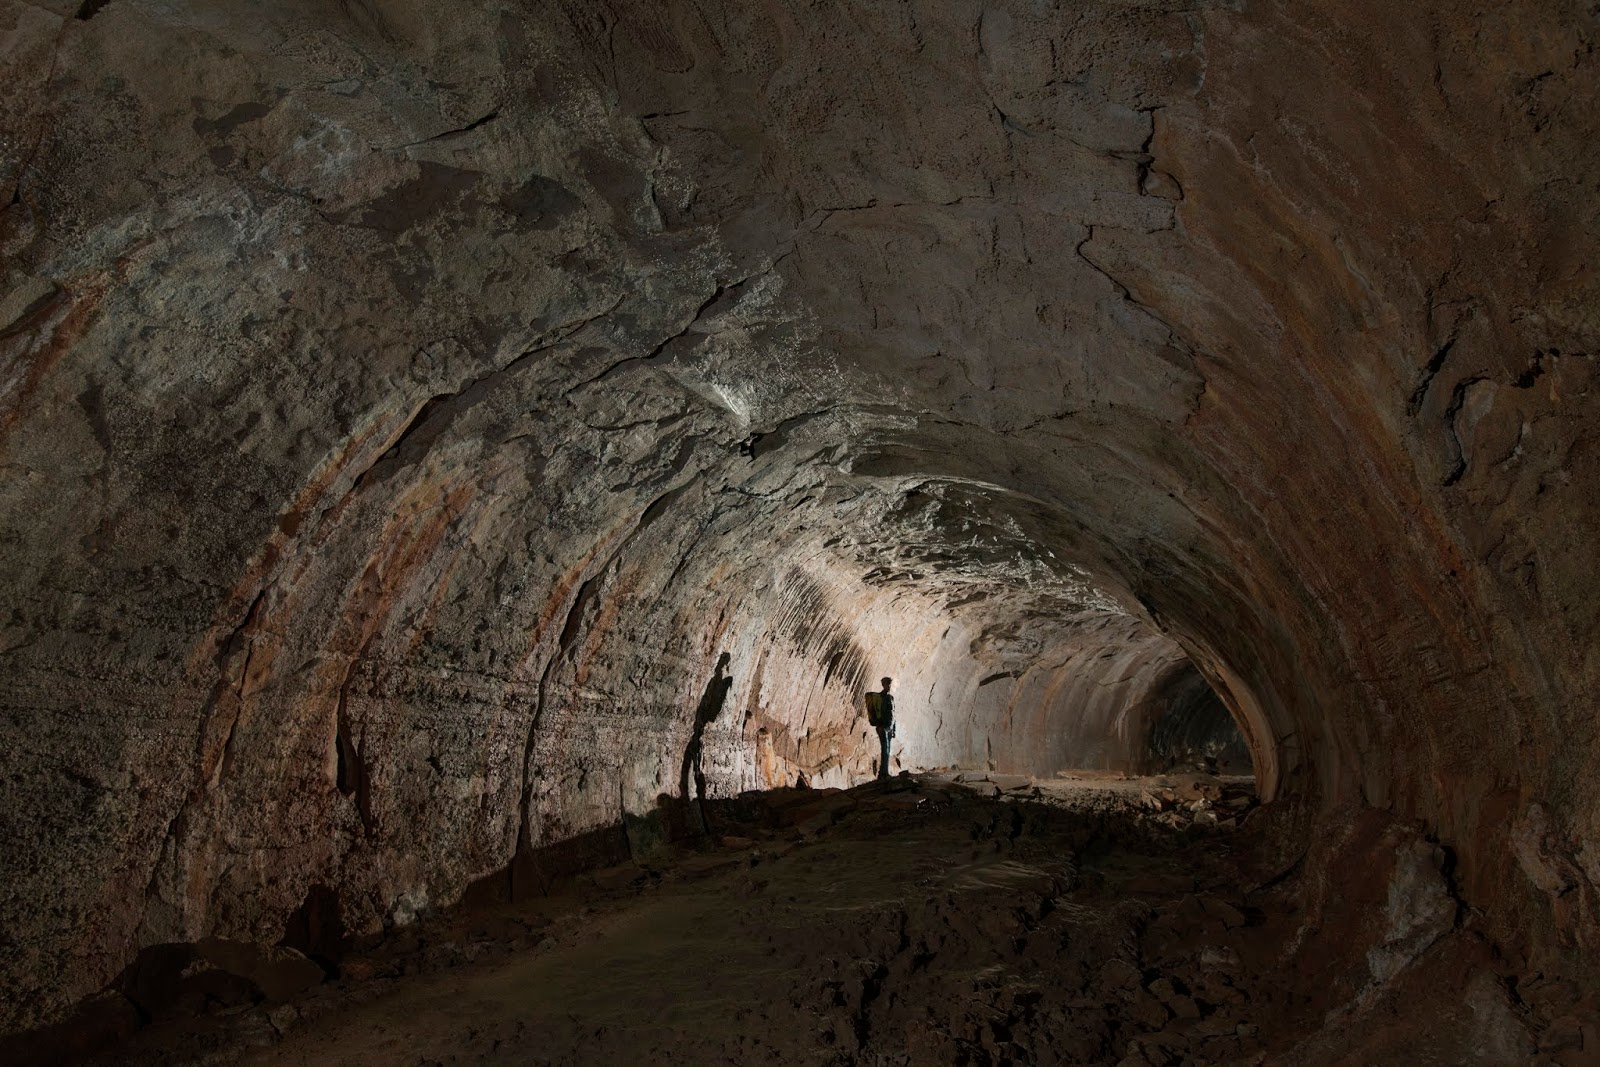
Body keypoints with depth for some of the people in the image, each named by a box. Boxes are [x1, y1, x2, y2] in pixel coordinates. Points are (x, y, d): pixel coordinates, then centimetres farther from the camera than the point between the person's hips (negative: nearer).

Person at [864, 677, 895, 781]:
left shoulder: (891, 698, 16)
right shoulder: (878, 697, -7)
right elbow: (876, 712, -15)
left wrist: (894, 730, 18)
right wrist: (879, 726, -23)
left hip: (890, 727, 7)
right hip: (882, 727, -7)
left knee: (887, 752, 6)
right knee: (885, 750, -15)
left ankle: (883, 774, 8)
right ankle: (883, 774, -17)